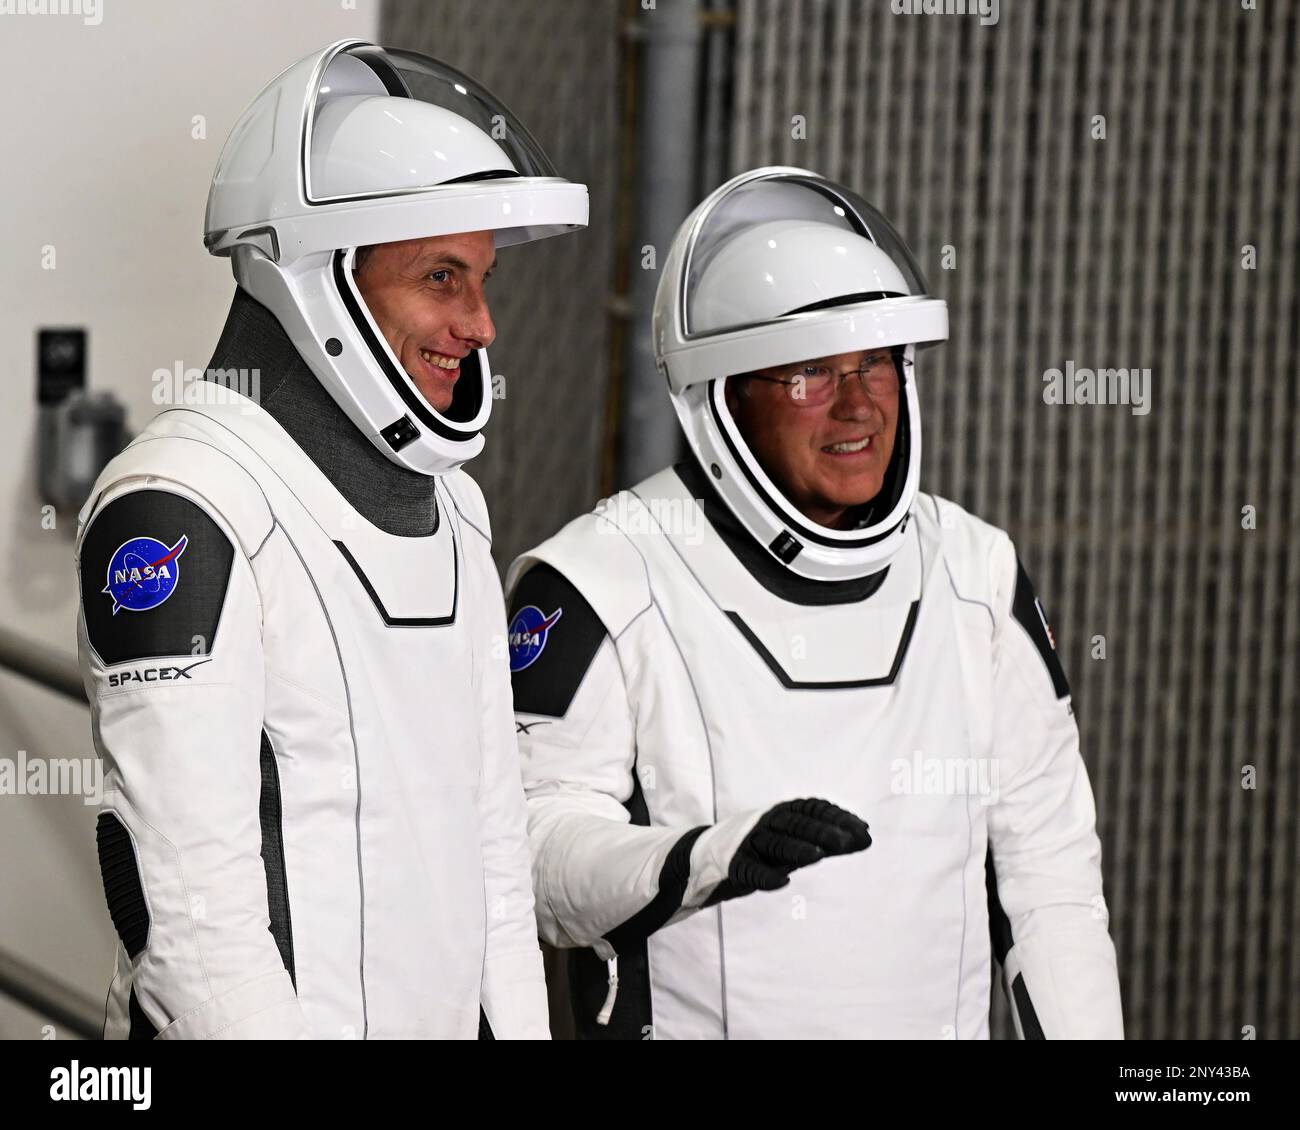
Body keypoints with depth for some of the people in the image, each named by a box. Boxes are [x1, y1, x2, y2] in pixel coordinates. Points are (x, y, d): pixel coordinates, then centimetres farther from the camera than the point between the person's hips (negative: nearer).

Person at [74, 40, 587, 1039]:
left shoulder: (451, 508, 12)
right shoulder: (182, 512, -16)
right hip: (267, 1020, -8)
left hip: (450, 1017, 8)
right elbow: (188, 890, -20)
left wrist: (518, 1025, 10)